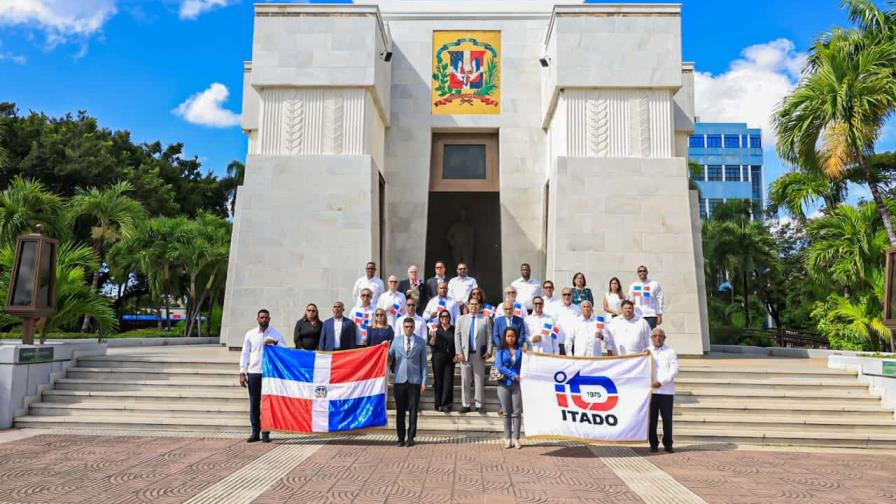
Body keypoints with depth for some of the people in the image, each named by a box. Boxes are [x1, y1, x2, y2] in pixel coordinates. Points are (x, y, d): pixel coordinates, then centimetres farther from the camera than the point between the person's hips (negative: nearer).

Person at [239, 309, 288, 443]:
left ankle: (266, 433, 9)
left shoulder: (276, 334, 3)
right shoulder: (250, 334, 6)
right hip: (253, 373, 1)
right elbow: (245, 354, 7)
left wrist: (275, 342, -16)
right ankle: (255, 432, 14)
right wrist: (242, 373, 2)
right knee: (254, 403, 5)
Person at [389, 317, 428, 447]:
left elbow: (423, 363, 5)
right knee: (400, 411, 5)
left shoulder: (421, 342, 6)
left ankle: (411, 437, 11)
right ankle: (401, 438, 14)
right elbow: (389, 358, 9)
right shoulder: (396, 341, 9)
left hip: (414, 381, -1)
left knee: (413, 411, 1)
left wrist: (424, 382, 0)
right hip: (399, 380, 1)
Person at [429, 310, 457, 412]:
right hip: (438, 357, -1)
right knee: (438, 380, 1)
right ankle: (438, 404, 6)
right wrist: (433, 337, -20)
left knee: (448, 381, -4)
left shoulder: (453, 329, 7)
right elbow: (431, 344, -1)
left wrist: (456, 355, -3)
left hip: (450, 358, 1)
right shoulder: (436, 329, 4)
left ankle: (446, 404, -3)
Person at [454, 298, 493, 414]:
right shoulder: (461, 319, 9)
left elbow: (489, 336, 3)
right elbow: (457, 336, 5)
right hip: (465, 354, 1)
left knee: (479, 380, 3)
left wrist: (489, 351, -6)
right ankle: (466, 405, 10)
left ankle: (479, 405, 9)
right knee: (465, 381, 3)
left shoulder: (485, 319, 6)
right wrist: (459, 352, -3)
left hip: (480, 354, -1)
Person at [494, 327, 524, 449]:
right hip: (504, 383, 0)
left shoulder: (520, 349, 6)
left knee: (516, 412, 1)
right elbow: (499, 366, -6)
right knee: (506, 413, 6)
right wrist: (513, 375, -12)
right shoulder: (501, 350, 3)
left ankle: (516, 438, 7)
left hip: (517, 383, 0)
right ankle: (507, 438, 12)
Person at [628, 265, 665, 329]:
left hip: (651, 315, -3)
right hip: (638, 316, 3)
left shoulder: (654, 285, 2)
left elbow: (659, 300, 1)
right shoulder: (633, 286, 10)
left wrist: (659, 316, -4)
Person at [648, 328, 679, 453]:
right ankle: (653, 444, 14)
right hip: (650, 391, 1)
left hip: (666, 391, -1)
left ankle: (668, 444, 14)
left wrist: (661, 381, -13)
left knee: (667, 419, 2)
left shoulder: (670, 352, 4)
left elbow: (674, 370, -4)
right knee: (652, 419, 4)